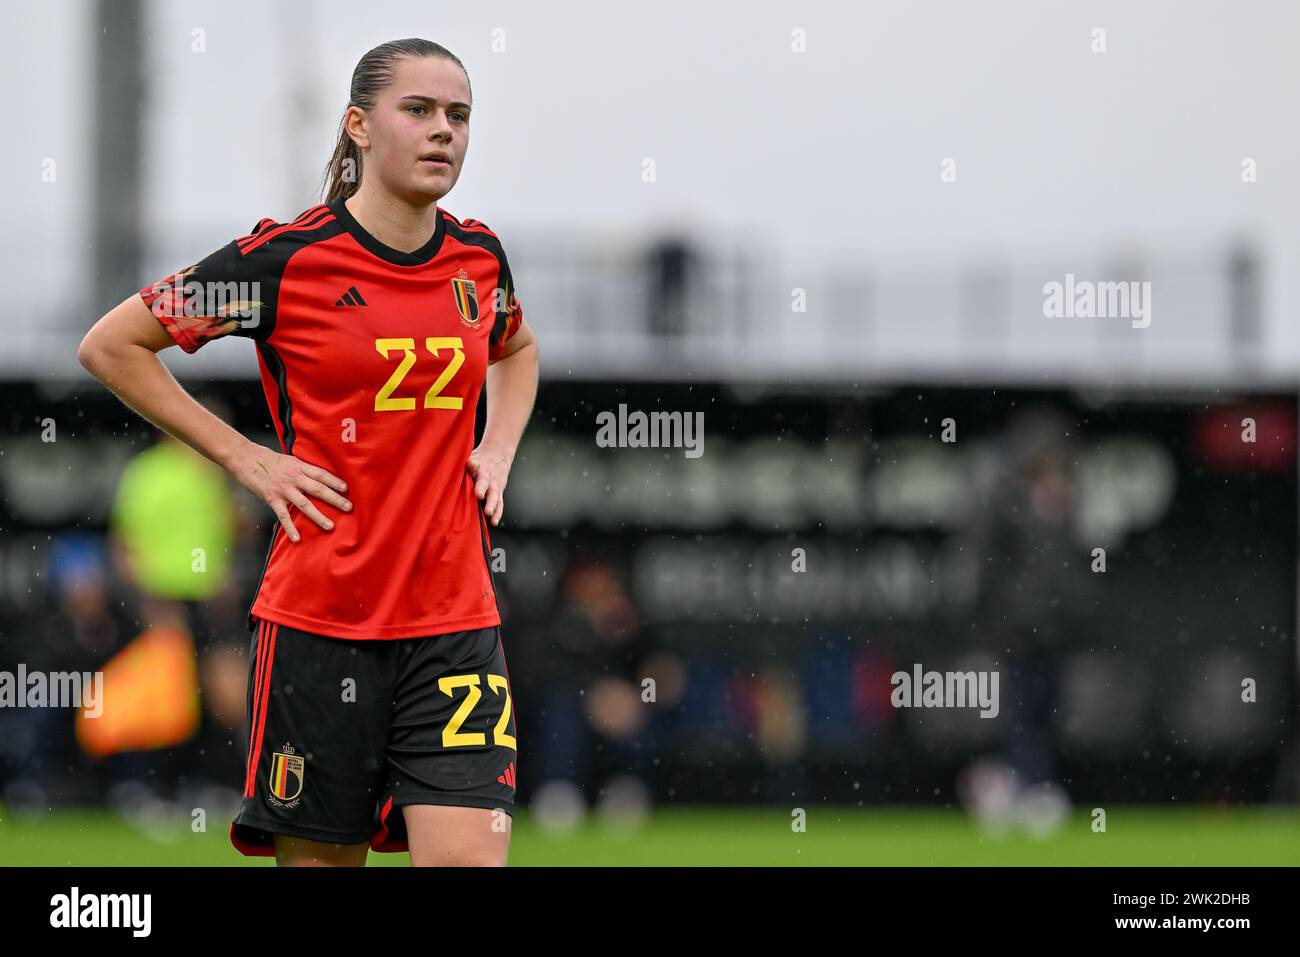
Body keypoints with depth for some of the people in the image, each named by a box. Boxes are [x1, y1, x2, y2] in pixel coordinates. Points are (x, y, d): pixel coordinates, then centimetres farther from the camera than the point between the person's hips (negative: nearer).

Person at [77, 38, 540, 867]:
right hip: (319, 621, -3)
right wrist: (246, 459, -4)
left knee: (471, 855, -12)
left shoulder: (480, 257, 7)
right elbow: (111, 345, 1)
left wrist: (499, 448, 13)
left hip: (455, 620, 3)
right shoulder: (286, 260, -6)